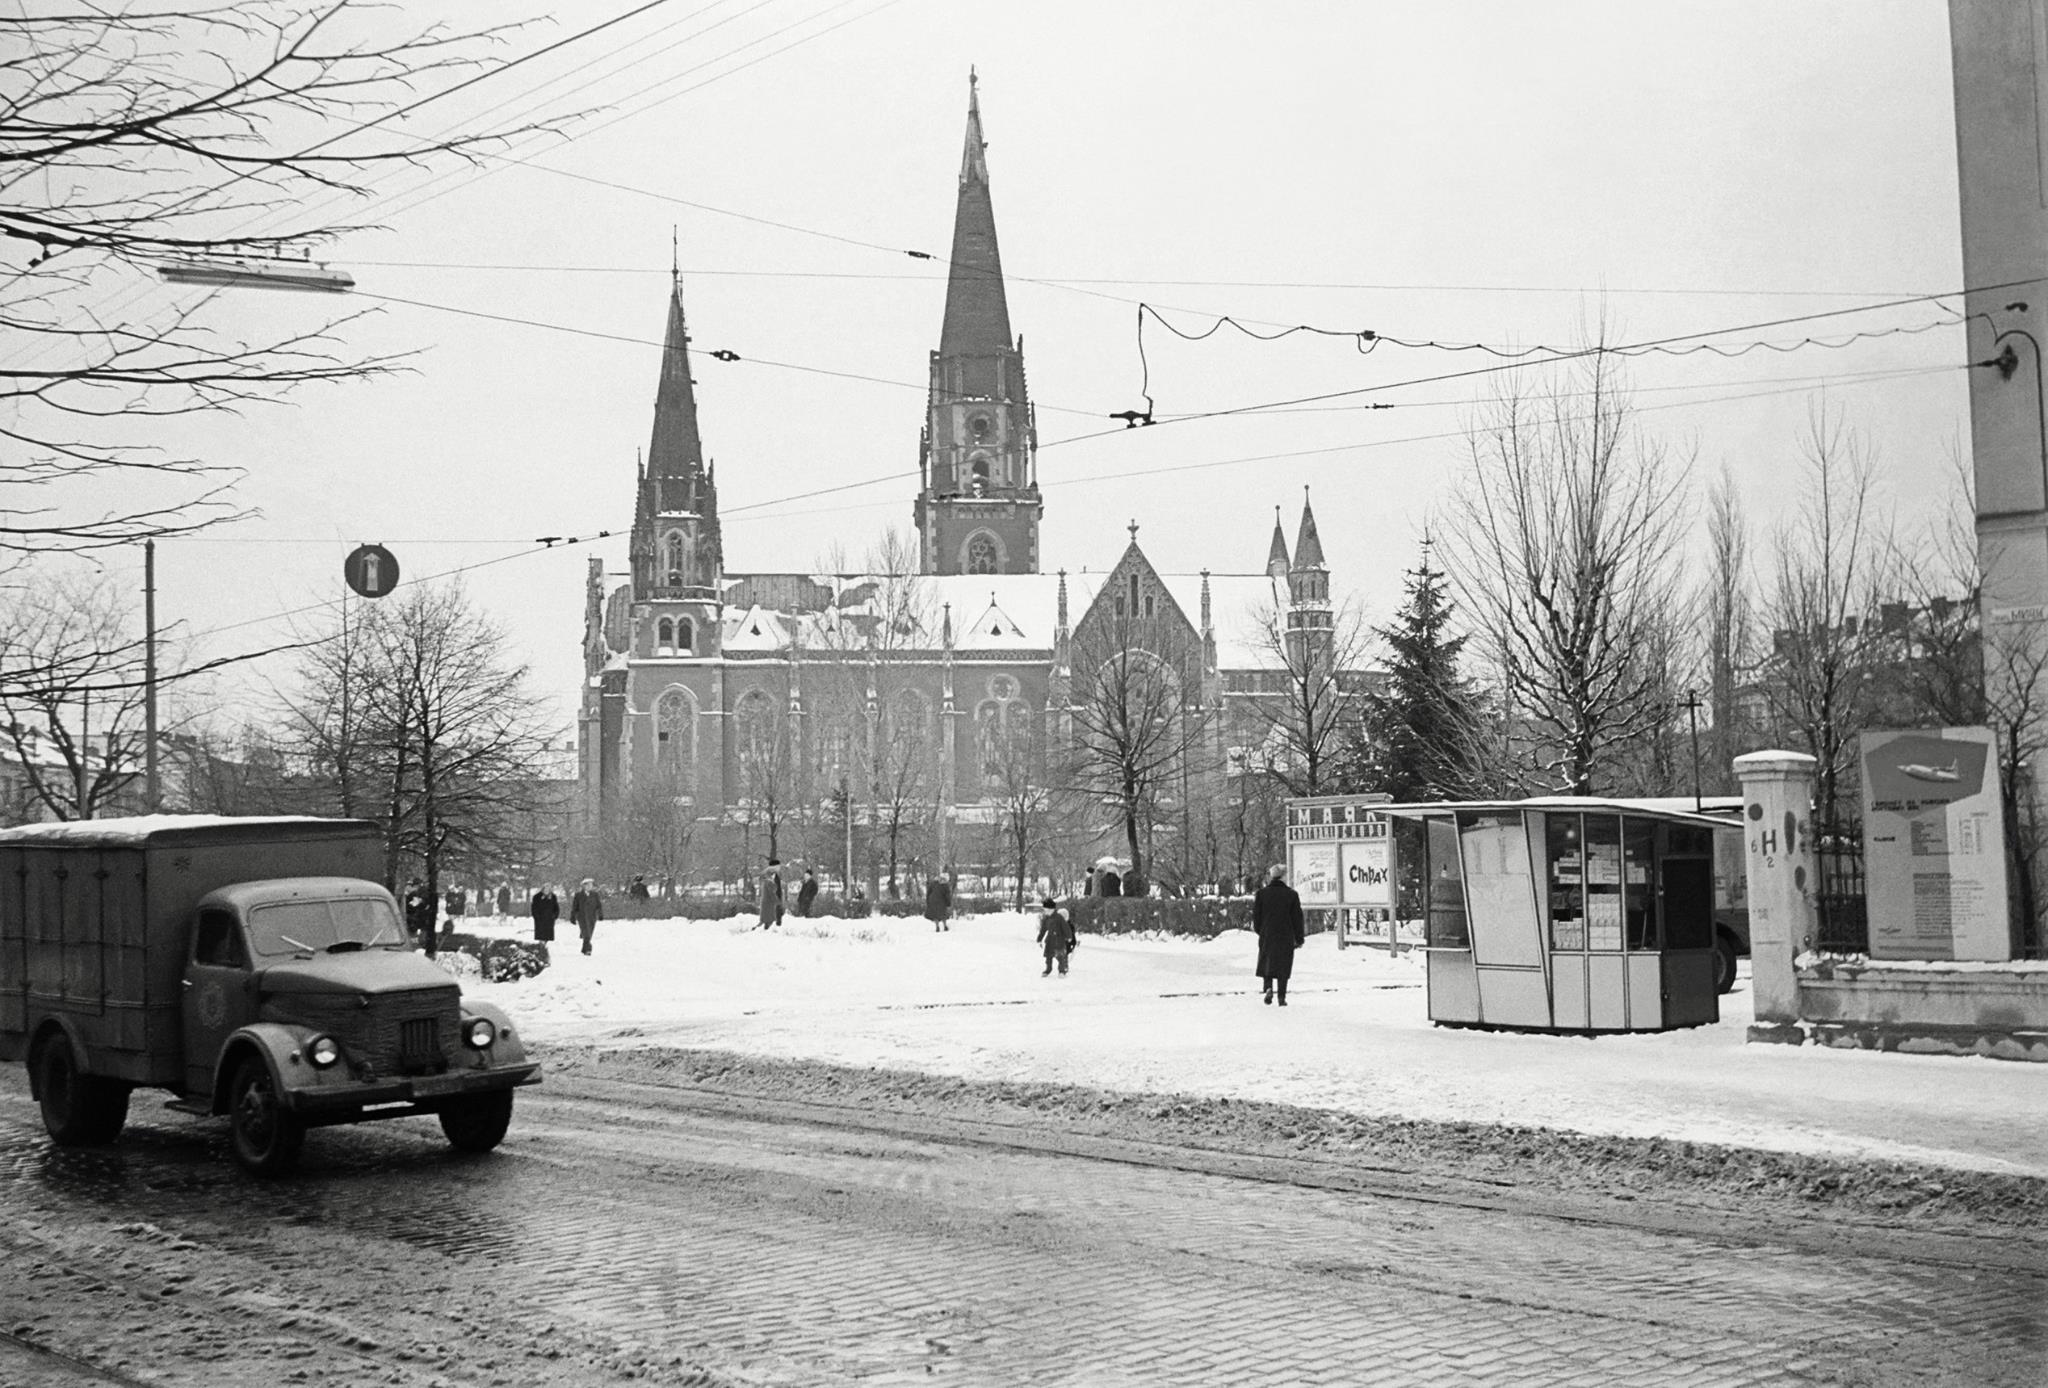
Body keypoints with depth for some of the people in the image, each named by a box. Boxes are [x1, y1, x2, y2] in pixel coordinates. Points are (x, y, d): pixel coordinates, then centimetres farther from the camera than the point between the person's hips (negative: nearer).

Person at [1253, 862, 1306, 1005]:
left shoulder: (1262, 893, -2)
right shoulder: (1291, 894, -3)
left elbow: (1256, 915, 4)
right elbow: (1297, 917, 1)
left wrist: (1259, 931, 19)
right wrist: (1299, 938, 9)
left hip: (1267, 936, 0)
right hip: (1286, 937, 0)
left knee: (1266, 963, 12)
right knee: (1283, 966, 6)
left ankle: (1268, 987, -13)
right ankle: (1282, 997, 3)